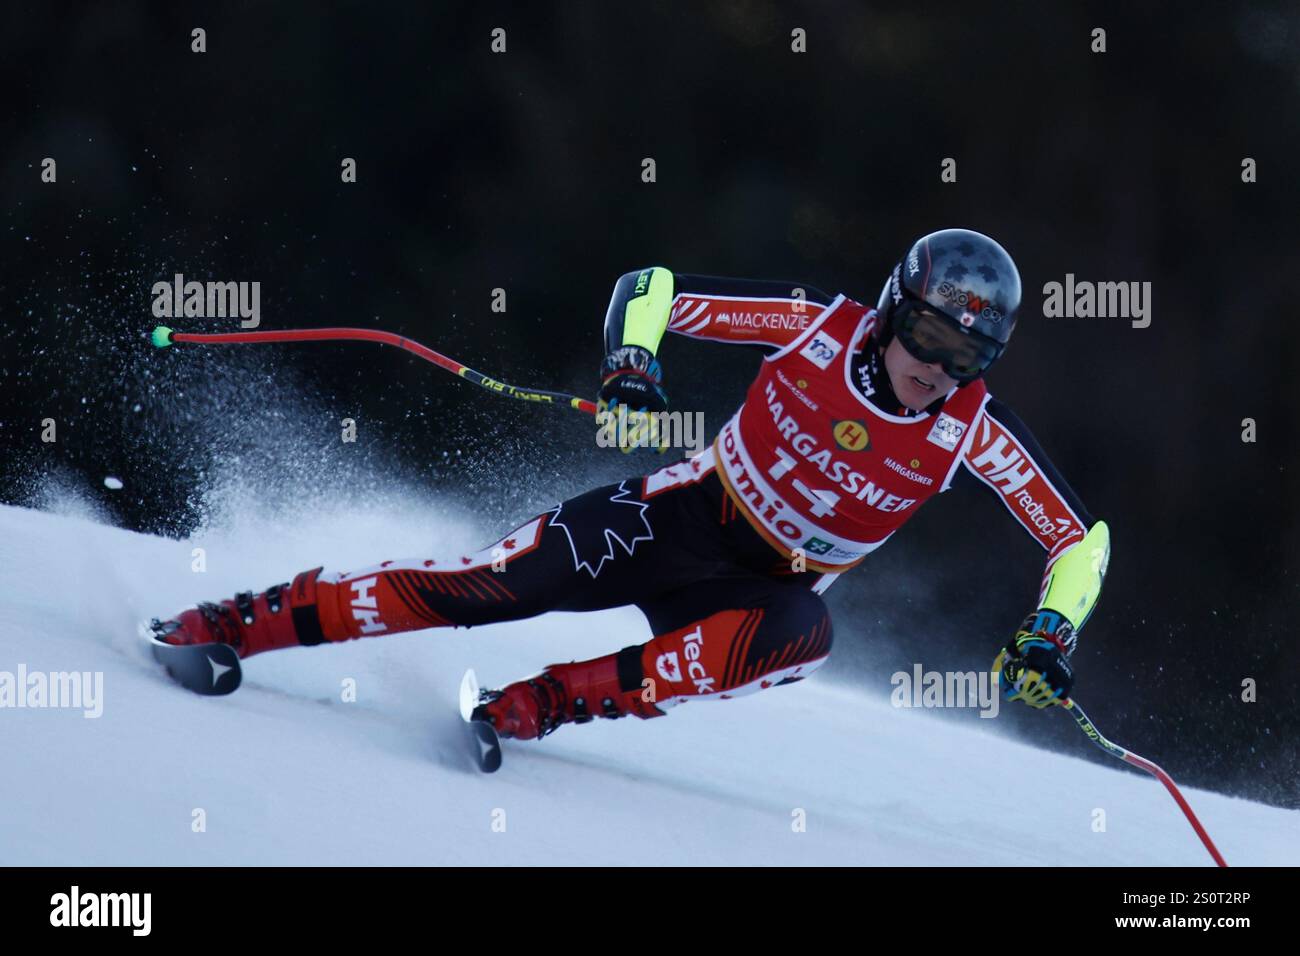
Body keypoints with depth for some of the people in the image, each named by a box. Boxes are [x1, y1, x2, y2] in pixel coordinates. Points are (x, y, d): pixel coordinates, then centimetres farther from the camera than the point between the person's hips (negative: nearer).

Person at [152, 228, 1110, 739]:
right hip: (686, 518, 0)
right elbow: (651, 289, -10)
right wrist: (633, 366, -28)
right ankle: (255, 619, -10)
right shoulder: (819, 326, -15)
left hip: (769, 584, 0)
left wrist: (1050, 634, -24)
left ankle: (552, 699, -33)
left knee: (801, 635, -36)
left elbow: (1083, 539, -9)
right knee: (502, 583, -19)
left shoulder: (973, 432, -15)